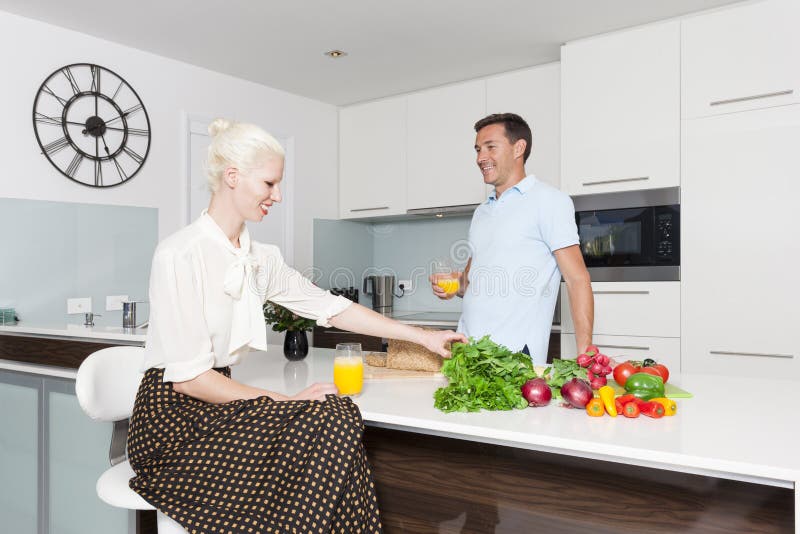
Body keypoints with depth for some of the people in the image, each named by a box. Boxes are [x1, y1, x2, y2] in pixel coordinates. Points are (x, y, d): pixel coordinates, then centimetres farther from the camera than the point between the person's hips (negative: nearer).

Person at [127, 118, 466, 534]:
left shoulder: (261, 258, 7)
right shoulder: (180, 255, -15)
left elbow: (330, 307, 10)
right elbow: (187, 376, -18)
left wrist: (421, 336, 9)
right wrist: (282, 401, -18)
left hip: (215, 402, 7)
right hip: (172, 418, -6)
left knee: (337, 417, -18)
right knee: (328, 425, -22)